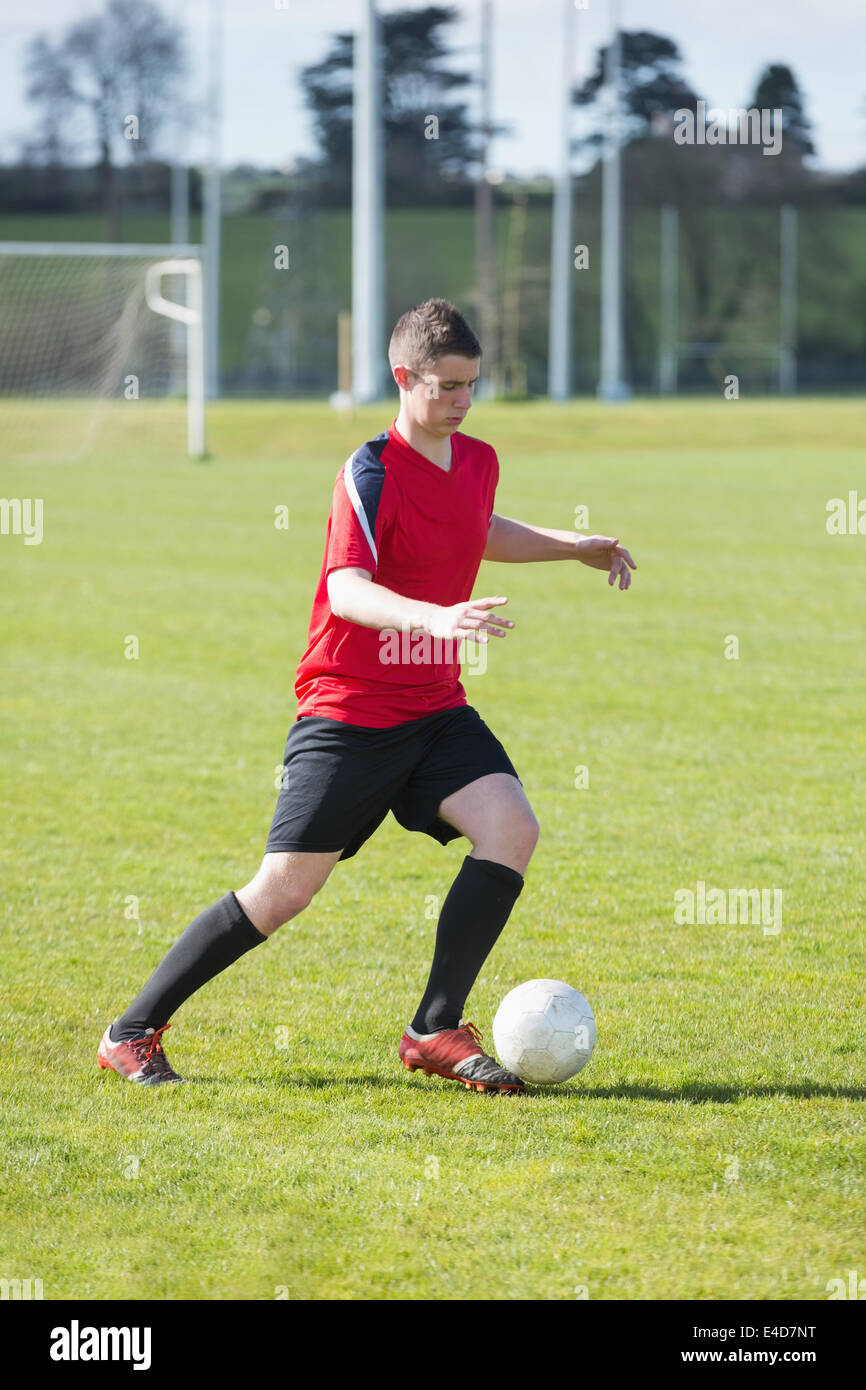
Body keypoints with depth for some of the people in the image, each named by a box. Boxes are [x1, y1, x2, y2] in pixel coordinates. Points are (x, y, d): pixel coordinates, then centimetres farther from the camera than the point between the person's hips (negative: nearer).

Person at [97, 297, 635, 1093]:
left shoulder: (479, 462, 7)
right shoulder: (371, 473, -16)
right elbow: (347, 589, -31)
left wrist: (575, 547, 27)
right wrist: (434, 618, -46)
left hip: (436, 709, 6)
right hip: (348, 710, -6)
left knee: (512, 827, -17)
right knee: (286, 890, -7)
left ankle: (437, 1033, -9)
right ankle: (133, 1033, 7)